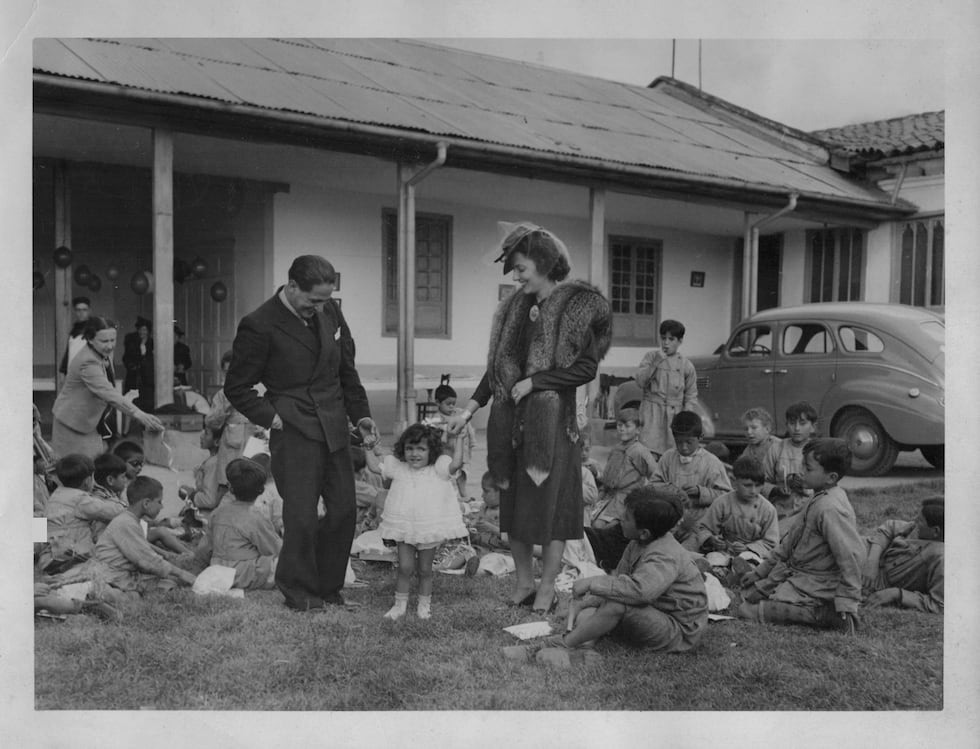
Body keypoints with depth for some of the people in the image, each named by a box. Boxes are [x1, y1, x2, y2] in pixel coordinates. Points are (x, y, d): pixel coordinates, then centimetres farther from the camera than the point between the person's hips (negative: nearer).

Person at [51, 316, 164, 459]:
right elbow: (109, 394, -40)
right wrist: (139, 414, -48)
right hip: (73, 423, -8)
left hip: (90, 421, 8)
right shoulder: (88, 363, -29)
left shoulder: (104, 353, -1)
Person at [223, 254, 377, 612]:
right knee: (302, 517, -2)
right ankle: (300, 592, 19)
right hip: (294, 433, -6)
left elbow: (347, 369, 16)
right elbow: (236, 388, -3)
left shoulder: (330, 311, 6)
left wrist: (361, 413, 8)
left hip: (334, 428, 6)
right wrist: (271, 417, -11)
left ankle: (328, 587, 26)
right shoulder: (259, 326, -12)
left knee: (344, 511, 8)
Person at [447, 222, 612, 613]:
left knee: (551, 504, 1)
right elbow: (499, 366, 14)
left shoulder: (577, 306, -7)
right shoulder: (516, 307, 11)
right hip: (513, 420, 6)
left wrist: (533, 382, -14)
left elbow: (586, 368, -12)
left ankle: (547, 589, 13)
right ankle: (523, 582, 23)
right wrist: (469, 409, 6)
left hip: (553, 420, -6)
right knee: (514, 504, 10)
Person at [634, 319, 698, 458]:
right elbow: (640, 381, -5)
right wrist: (656, 362, -12)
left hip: (675, 414, 1)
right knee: (650, 456, -14)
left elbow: (691, 396, 8)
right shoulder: (651, 357, 5)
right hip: (652, 411, -1)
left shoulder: (686, 365, 5)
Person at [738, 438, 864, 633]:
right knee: (748, 593, 15)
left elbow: (852, 555, -27)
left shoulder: (831, 509, -25)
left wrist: (847, 605, -26)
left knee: (747, 610, -18)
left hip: (815, 585, -10)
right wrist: (760, 571, 20)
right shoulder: (817, 499, 7)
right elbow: (792, 539, 17)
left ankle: (823, 613, -15)